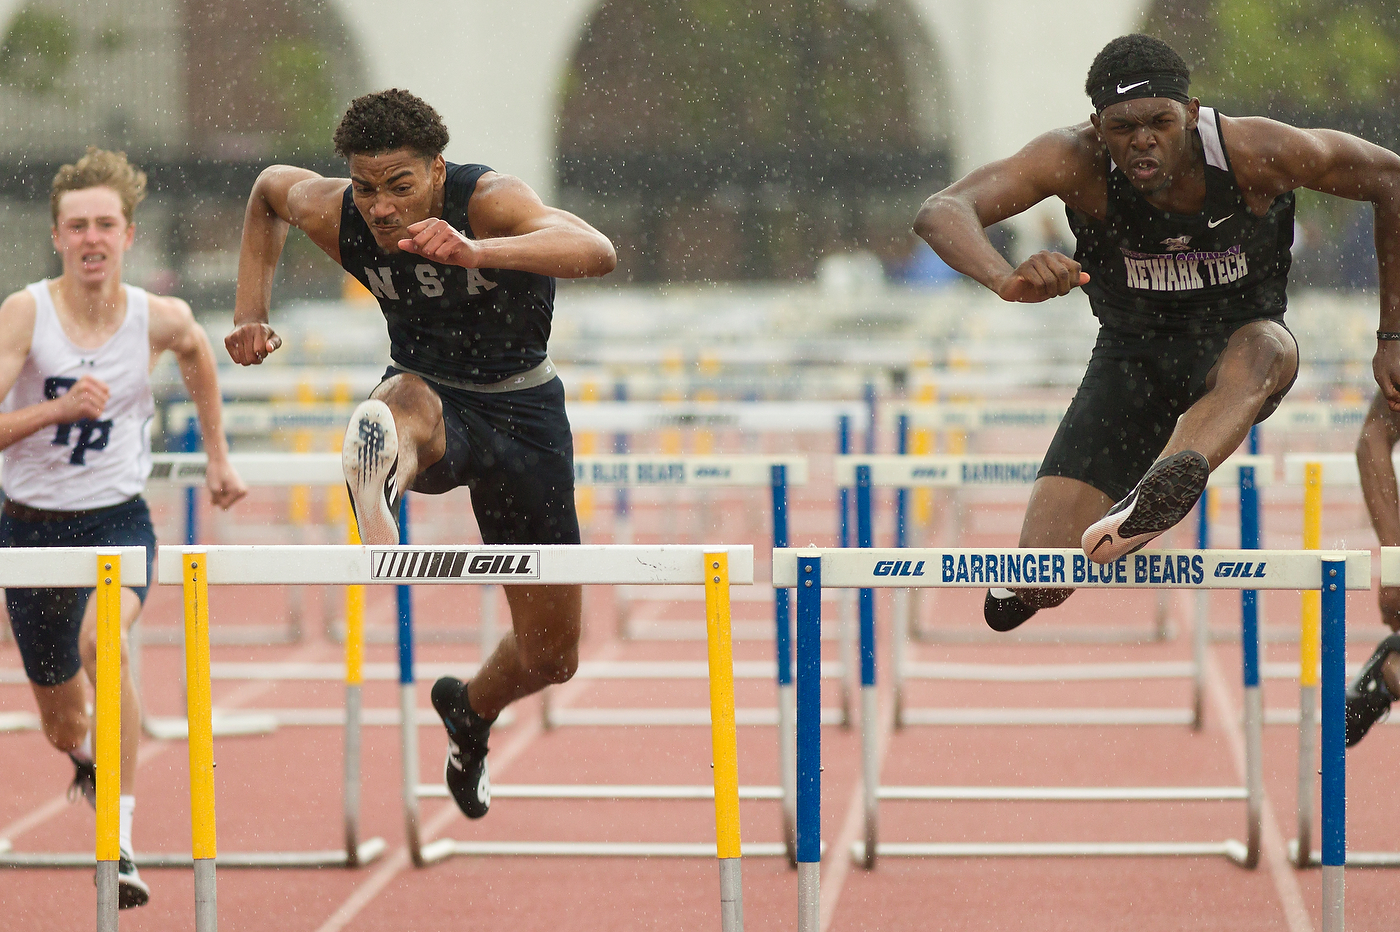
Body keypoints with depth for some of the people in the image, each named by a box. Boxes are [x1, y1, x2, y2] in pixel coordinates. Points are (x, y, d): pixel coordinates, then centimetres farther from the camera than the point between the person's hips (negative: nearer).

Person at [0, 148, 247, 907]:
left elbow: (199, 357, 19)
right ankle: (89, 756, 56)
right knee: (62, 723, 15)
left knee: (102, 644, -34)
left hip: (118, 522, -1)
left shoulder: (159, 319, -7)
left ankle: (121, 841, -31)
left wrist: (218, 458, 24)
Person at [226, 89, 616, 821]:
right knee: (402, 400, -42)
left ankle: (471, 712, 42)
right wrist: (250, 311, 2)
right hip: (431, 403, 0)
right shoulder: (333, 214, -16)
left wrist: (478, 251, -64)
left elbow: (597, 253, -48)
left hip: (523, 410, 0)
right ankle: (374, 513, -77)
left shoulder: (490, 201, -28)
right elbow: (268, 187, 10)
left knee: (552, 657, 8)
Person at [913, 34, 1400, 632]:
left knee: (1265, 353, -42)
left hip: (1237, 337, -1)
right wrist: (1006, 280, -54)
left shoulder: (1259, 154, -23)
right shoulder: (1076, 162, -22)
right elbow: (940, 212, -32)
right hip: (1130, 354, 1)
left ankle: (1155, 497, -69)